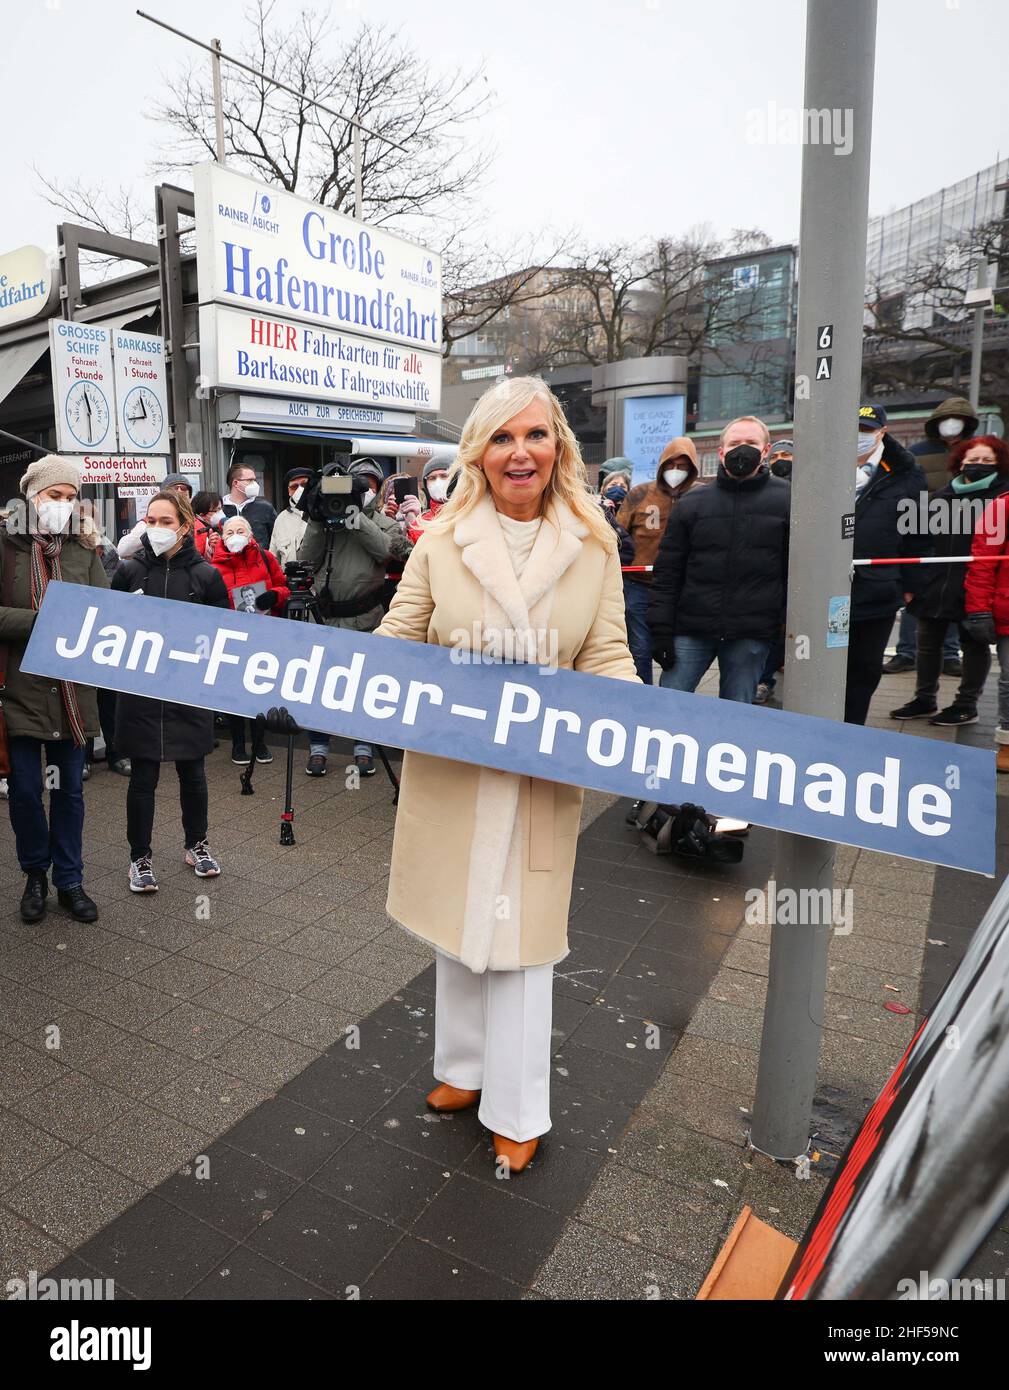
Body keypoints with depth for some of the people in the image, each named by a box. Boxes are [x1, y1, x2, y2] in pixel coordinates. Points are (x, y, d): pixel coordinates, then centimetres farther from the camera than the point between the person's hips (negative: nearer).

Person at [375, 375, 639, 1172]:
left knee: (520, 934, 8)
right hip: (450, 767, 2)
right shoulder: (443, 539, -2)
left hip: (542, 776, -1)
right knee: (457, 921, 18)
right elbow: (399, 637, 1)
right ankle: (467, 1067, 43)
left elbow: (606, 657, -2)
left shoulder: (593, 543, -1)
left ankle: (517, 1111, 28)